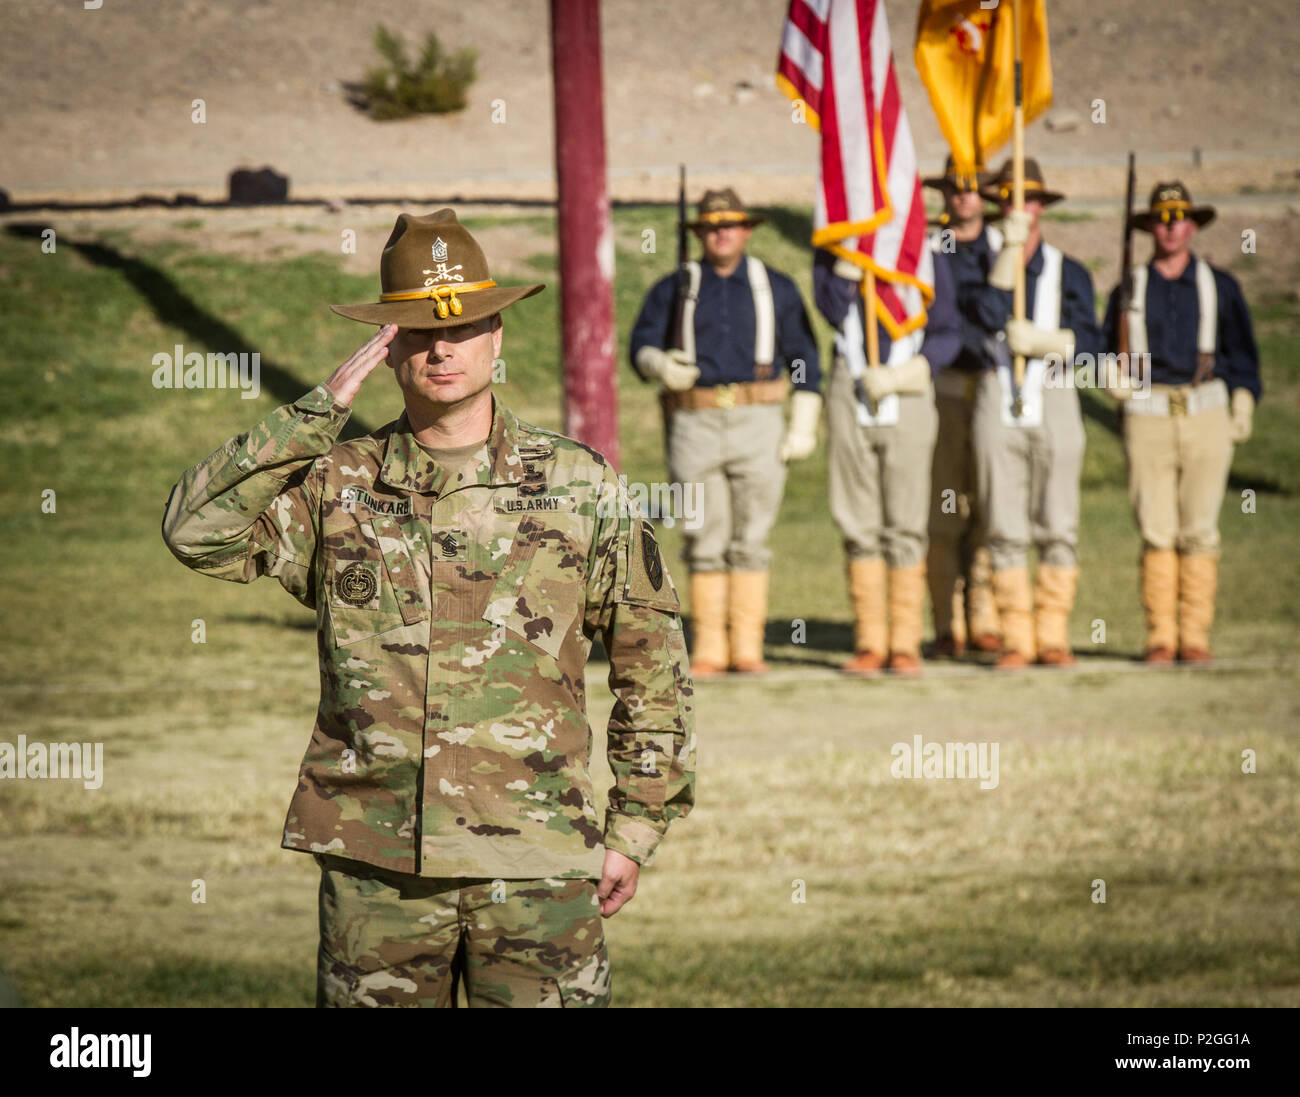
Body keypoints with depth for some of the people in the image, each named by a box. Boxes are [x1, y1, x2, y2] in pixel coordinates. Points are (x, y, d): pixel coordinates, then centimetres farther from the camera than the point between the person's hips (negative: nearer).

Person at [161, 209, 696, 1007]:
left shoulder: (577, 486, 5)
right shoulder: (336, 485, 6)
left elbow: (652, 662, 11)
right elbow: (198, 530, -9)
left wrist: (636, 828, 7)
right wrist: (319, 413, -9)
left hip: (536, 866, -1)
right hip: (373, 865, 1)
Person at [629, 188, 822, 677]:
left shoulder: (776, 288, 11)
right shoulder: (673, 290, 12)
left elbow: (804, 359, 11)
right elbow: (642, 346, 9)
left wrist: (804, 427, 2)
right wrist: (660, 366, -15)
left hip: (758, 422, 0)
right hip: (695, 424, 0)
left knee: (751, 541, -2)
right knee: (705, 542, -1)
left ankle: (747, 647, 1)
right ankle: (708, 649, 2)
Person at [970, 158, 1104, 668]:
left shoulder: (1069, 273, 10)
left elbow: (1088, 342, 2)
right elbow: (992, 315, -13)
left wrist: (1040, 341, -12)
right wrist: (1010, 249, -14)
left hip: (1054, 401, 0)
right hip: (998, 401, 0)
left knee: (1058, 527, -2)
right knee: (1005, 530, -2)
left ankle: (1053, 637, 2)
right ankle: (1015, 639, 1)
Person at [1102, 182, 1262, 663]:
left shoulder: (1220, 287, 12)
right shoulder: (1130, 289, 13)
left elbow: (1241, 352, 14)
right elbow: (1107, 348, 18)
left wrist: (1243, 404, 3)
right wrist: (1115, 377, -3)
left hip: (1206, 414, 0)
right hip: (1148, 415, 0)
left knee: (1199, 531, -4)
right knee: (1156, 531, -5)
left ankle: (1195, 636, -2)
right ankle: (1160, 636, -2)